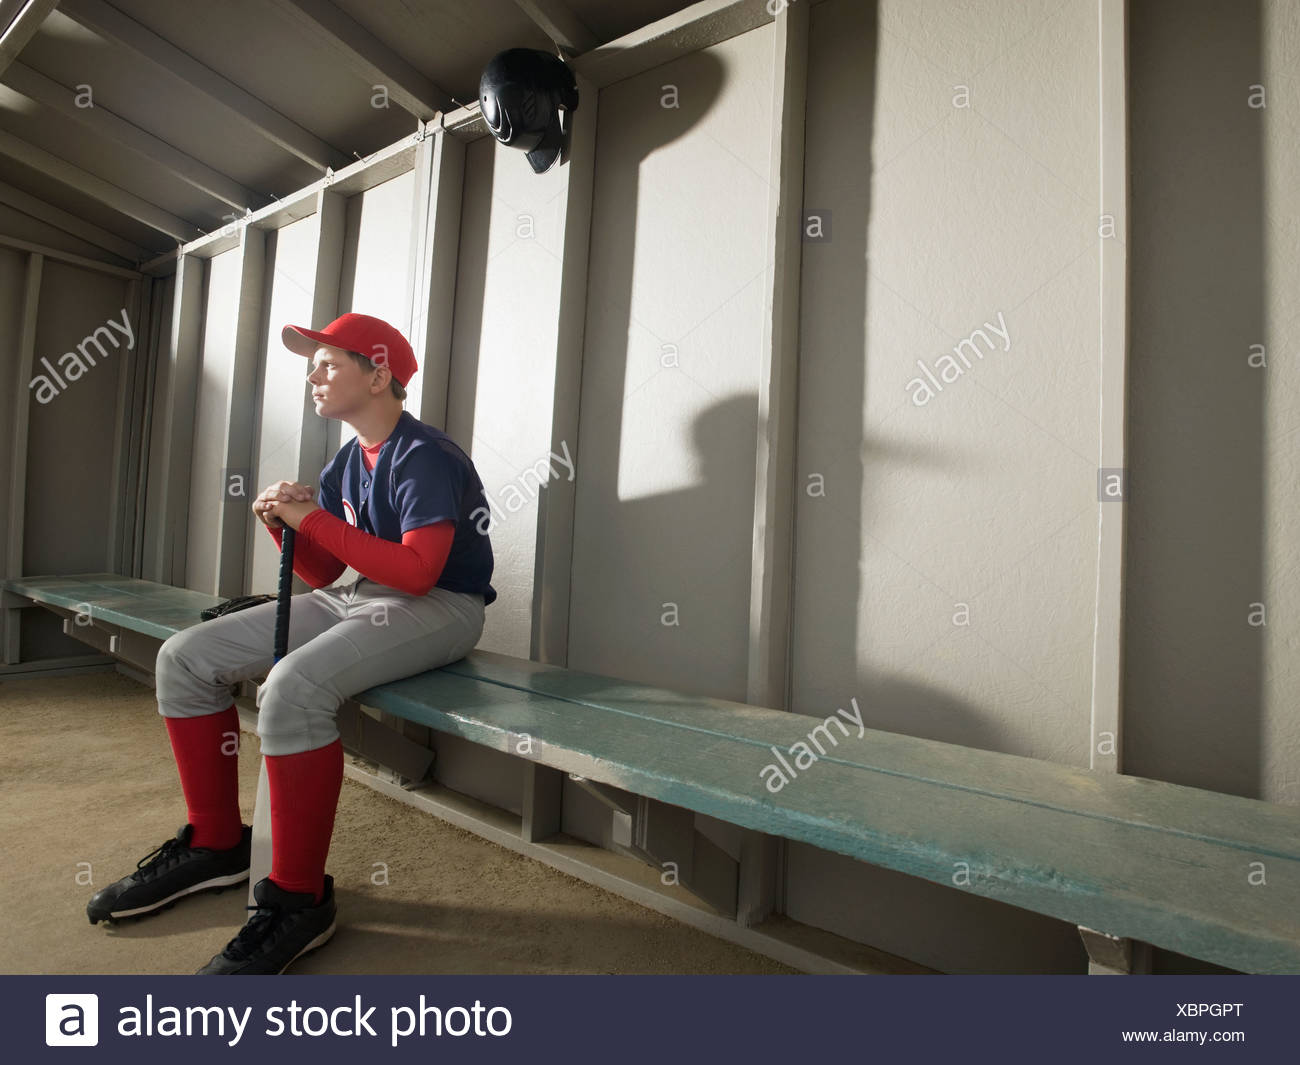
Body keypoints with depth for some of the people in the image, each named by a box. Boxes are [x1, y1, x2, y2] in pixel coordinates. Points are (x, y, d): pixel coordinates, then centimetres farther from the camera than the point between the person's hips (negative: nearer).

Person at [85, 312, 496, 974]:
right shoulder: (347, 462, 15)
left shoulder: (426, 458, -12)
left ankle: (300, 900, -13)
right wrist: (284, 524, -4)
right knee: (183, 659, 5)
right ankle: (215, 843, 16)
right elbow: (322, 574, 15)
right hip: (356, 600, 9)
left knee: (294, 684, -34)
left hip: (439, 606, -9)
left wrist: (315, 520, -17)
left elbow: (417, 572, -24)